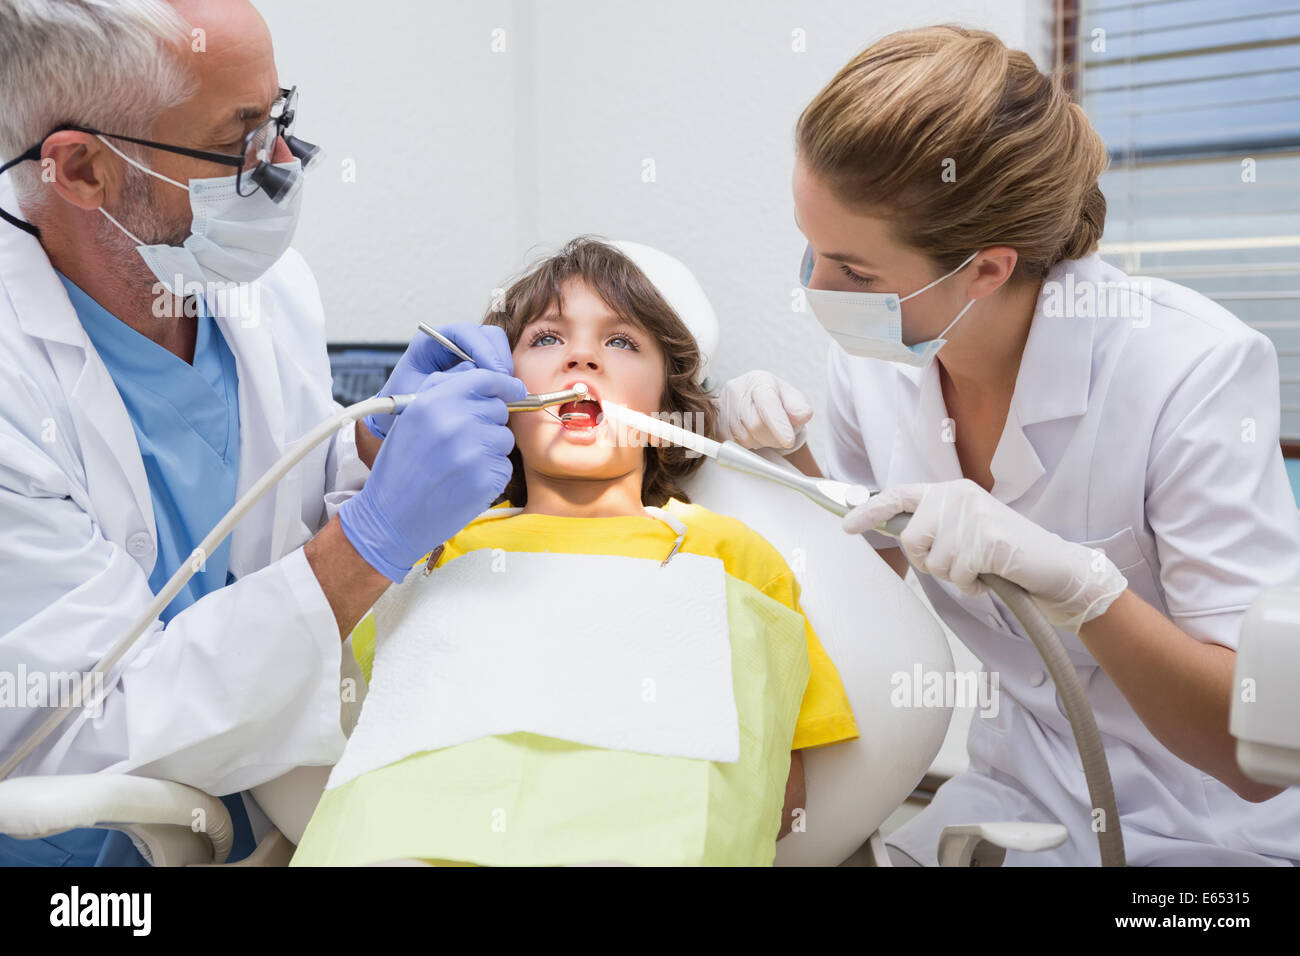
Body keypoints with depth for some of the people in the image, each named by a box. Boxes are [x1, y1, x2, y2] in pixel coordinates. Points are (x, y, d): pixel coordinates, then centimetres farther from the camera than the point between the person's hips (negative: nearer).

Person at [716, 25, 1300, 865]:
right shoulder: (874, 360, -11)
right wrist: (792, 460, -11)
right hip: (1023, 790, 5)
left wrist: (1078, 582, -37)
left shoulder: (1192, 369, -26)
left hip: (1220, 828, -4)